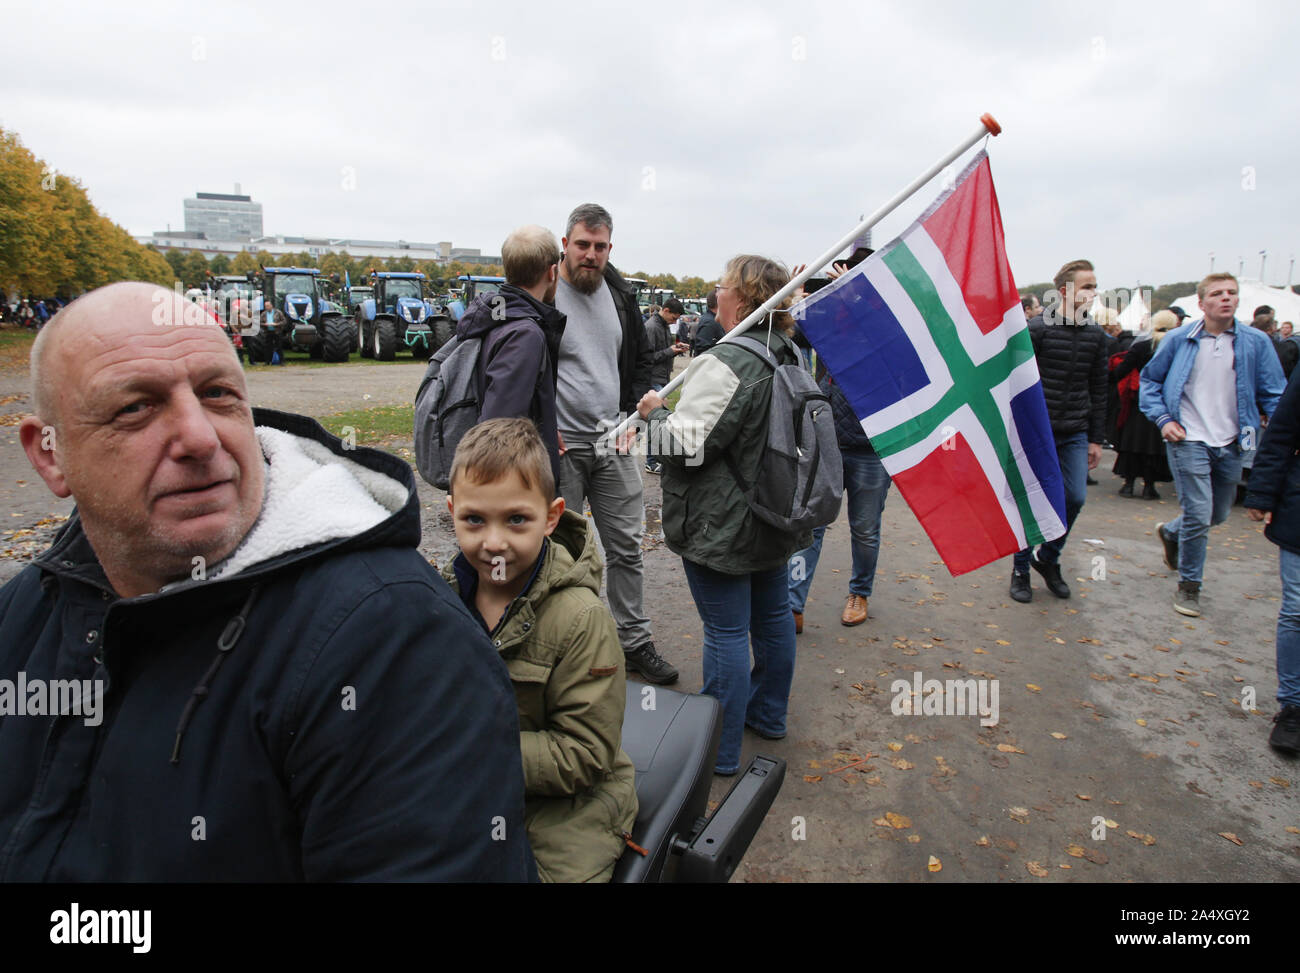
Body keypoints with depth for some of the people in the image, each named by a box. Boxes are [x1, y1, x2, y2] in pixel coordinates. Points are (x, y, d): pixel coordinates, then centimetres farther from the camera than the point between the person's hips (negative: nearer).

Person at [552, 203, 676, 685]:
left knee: (626, 547, 10)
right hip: (561, 444, -5)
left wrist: (632, 414, 5)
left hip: (613, 442, 5)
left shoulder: (620, 294, 9)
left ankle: (635, 641, 23)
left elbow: (640, 360, 18)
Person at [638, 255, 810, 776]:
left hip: (724, 524, -9)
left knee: (726, 630, 0)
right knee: (772, 613, 20)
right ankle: (769, 713, 40)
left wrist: (655, 414, -5)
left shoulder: (726, 363, -23)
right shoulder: (790, 355, 7)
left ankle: (720, 748, 14)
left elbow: (687, 446, -23)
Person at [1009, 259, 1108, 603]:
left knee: (1075, 498, 1)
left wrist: (1096, 438, 11)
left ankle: (1048, 559, 24)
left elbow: (1098, 390, 13)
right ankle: (1021, 569, 16)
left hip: (1074, 435, 5)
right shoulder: (1037, 329, -7)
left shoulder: (1095, 335, 9)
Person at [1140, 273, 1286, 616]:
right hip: (1188, 440, -3)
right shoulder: (1179, 339, -3)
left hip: (1230, 444, 3)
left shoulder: (1256, 342, 0)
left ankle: (1171, 532, 47)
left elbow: (1274, 394, 3)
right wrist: (1163, 419, -5)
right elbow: (1150, 379, 6)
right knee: (1198, 515, -6)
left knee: (1219, 514, 16)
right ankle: (1188, 585, 11)